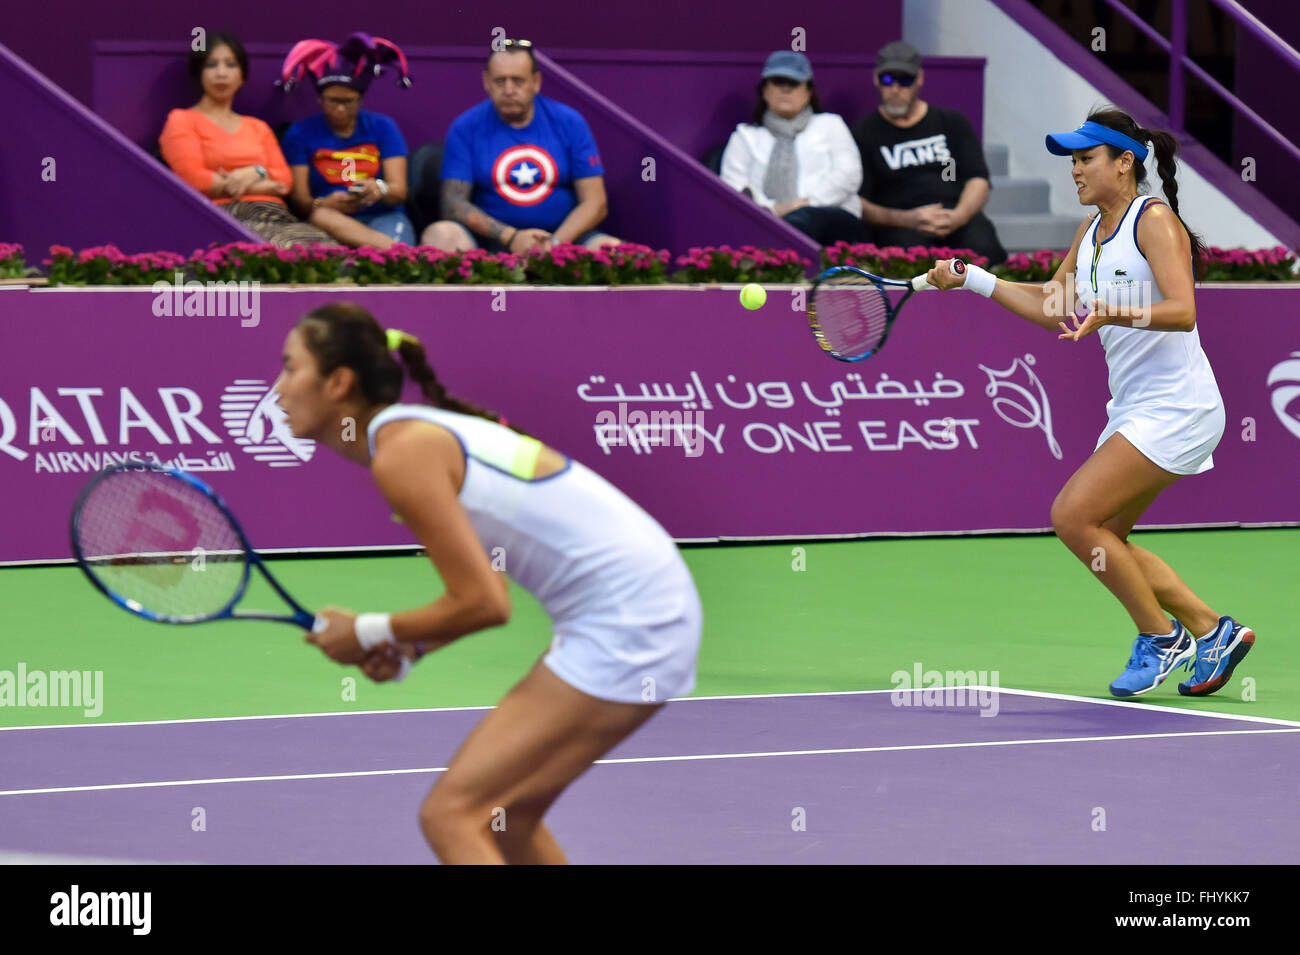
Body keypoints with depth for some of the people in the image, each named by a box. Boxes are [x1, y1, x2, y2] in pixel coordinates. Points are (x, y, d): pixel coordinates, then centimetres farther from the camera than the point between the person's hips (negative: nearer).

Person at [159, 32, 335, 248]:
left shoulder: (258, 127, 31)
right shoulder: (181, 121, 14)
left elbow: (284, 180, 19)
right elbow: (193, 179, -1)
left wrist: (256, 173, -6)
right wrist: (263, 186, 2)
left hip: (274, 213, 5)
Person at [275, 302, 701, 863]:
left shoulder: (401, 455, -14)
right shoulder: (422, 433, 14)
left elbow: (484, 603, -17)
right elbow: (482, 589, 19)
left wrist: (370, 633, -4)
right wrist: (408, 649, 4)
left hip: (623, 621, -10)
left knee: (451, 815, -10)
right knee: (503, 816, 20)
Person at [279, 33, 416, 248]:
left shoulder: (383, 127, 16)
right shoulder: (300, 133, 13)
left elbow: (399, 191, 4)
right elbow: (299, 198, 2)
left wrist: (380, 190, -22)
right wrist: (324, 205, -22)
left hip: (382, 216, 0)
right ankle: (397, 249, -49)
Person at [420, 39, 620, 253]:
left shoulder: (569, 123, 6)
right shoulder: (465, 128, 3)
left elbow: (595, 203, 3)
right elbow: (452, 204, -5)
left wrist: (555, 243, -15)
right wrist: (511, 237, -18)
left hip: (563, 234, 0)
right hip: (491, 240, 0)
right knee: (439, 235, -31)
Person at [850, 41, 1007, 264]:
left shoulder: (953, 122, 23)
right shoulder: (864, 133, 15)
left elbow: (978, 179, 13)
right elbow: (857, 204, 4)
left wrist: (959, 216, -11)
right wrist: (906, 220, -15)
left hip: (958, 215, 2)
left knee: (983, 248, -34)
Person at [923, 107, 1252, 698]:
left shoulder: (1155, 221, -12)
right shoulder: (1092, 232, 14)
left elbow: (1183, 312, -24)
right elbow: (1051, 307, 21)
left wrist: (1113, 313, -38)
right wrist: (971, 279, 14)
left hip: (1177, 407, -9)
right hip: (1132, 410, 9)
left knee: (1074, 516, -16)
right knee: (1102, 539, 8)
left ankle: (1160, 636, -2)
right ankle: (1211, 631, 18)